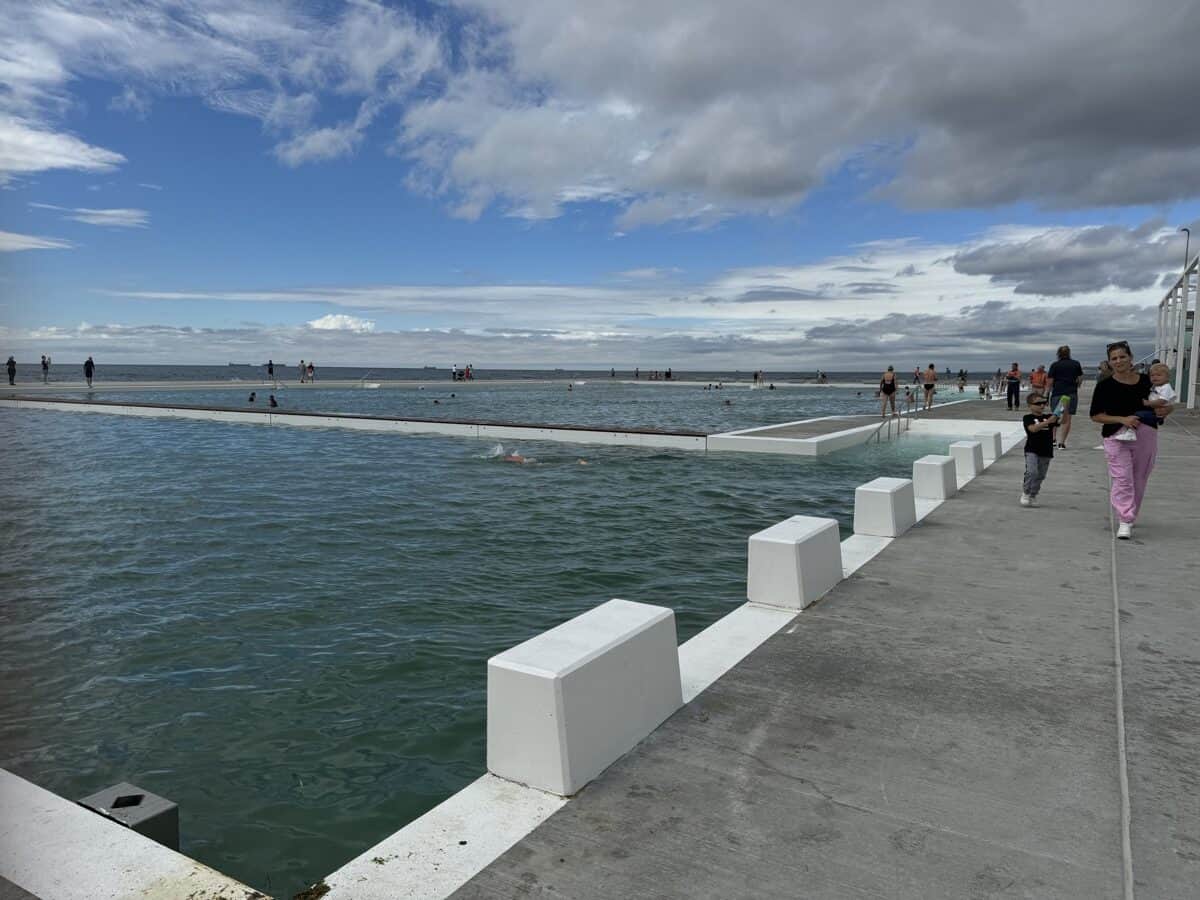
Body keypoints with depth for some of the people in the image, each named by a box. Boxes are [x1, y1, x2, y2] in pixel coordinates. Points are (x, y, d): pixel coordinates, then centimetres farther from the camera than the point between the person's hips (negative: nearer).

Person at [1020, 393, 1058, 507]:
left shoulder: (1049, 417, 8)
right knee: (1032, 472, -19)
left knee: (1040, 476, 10)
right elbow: (1033, 428, -22)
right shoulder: (1028, 418, -5)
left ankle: (1033, 495, 24)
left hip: (1046, 452, 5)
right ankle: (1025, 493, -1)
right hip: (1032, 451, -5)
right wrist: (1047, 422, -32)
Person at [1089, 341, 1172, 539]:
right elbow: (1096, 416, -4)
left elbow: (1167, 404, 17)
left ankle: (1129, 517, 27)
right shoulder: (1105, 386, -3)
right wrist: (1122, 419, -17)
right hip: (1117, 437, -3)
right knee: (1122, 479, -11)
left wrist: (1166, 409, -7)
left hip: (1146, 436, 3)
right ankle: (1125, 522, -12)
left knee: (1139, 480, 11)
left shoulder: (1147, 381, 5)